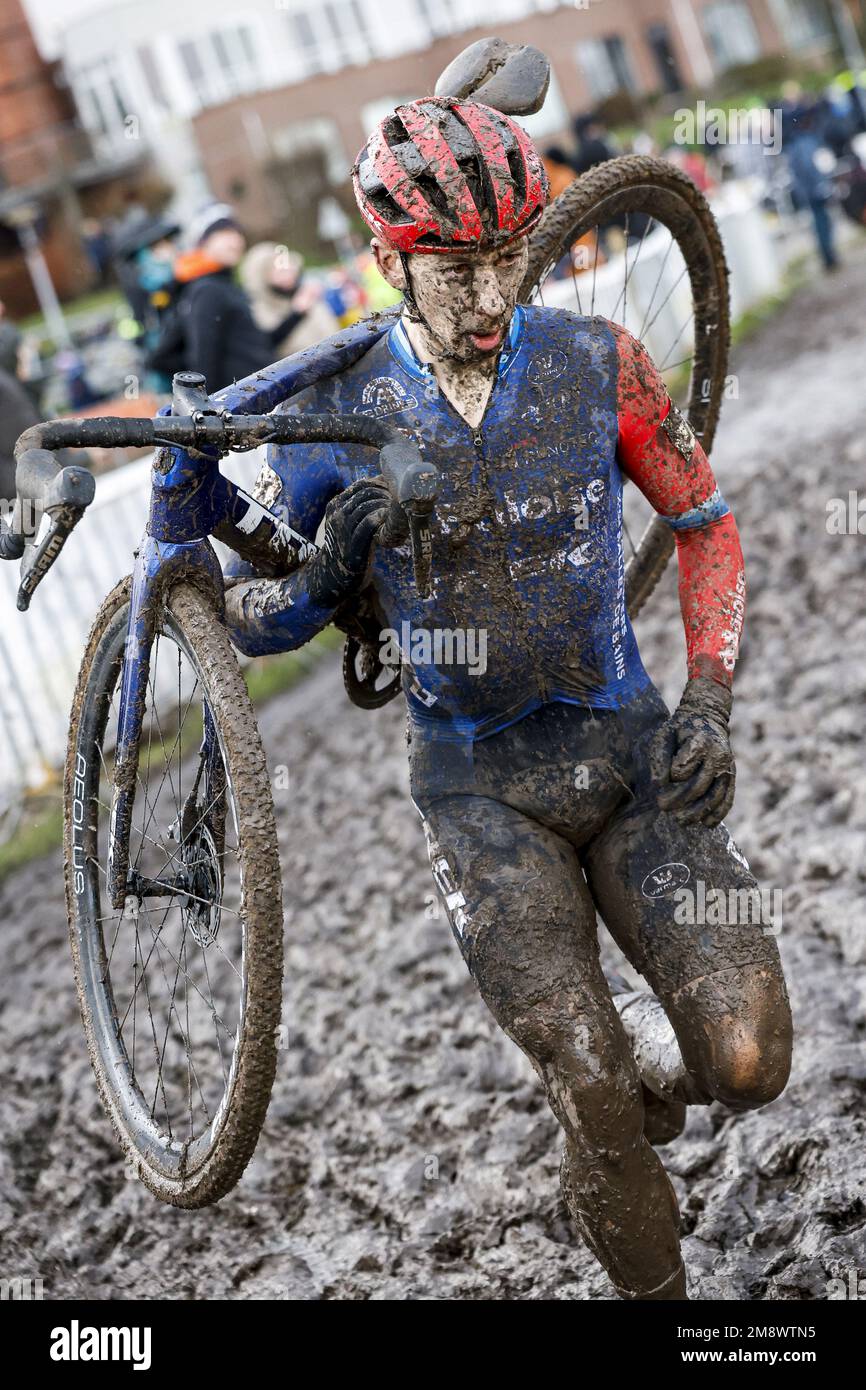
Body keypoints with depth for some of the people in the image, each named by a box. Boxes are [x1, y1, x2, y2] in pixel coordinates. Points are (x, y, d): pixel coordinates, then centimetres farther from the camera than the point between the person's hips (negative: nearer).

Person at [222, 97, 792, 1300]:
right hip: (481, 787, -1)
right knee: (597, 1109, -15)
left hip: (629, 753, 2)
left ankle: (676, 1092, 25)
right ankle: (656, 1289, 11)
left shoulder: (595, 362, -4)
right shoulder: (335, 409, -7)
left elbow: (706, 524, 8)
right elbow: (248, 623, 0)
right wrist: (329, 572, -23)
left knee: (750, 1064, -11)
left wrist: (708, 703, -5)